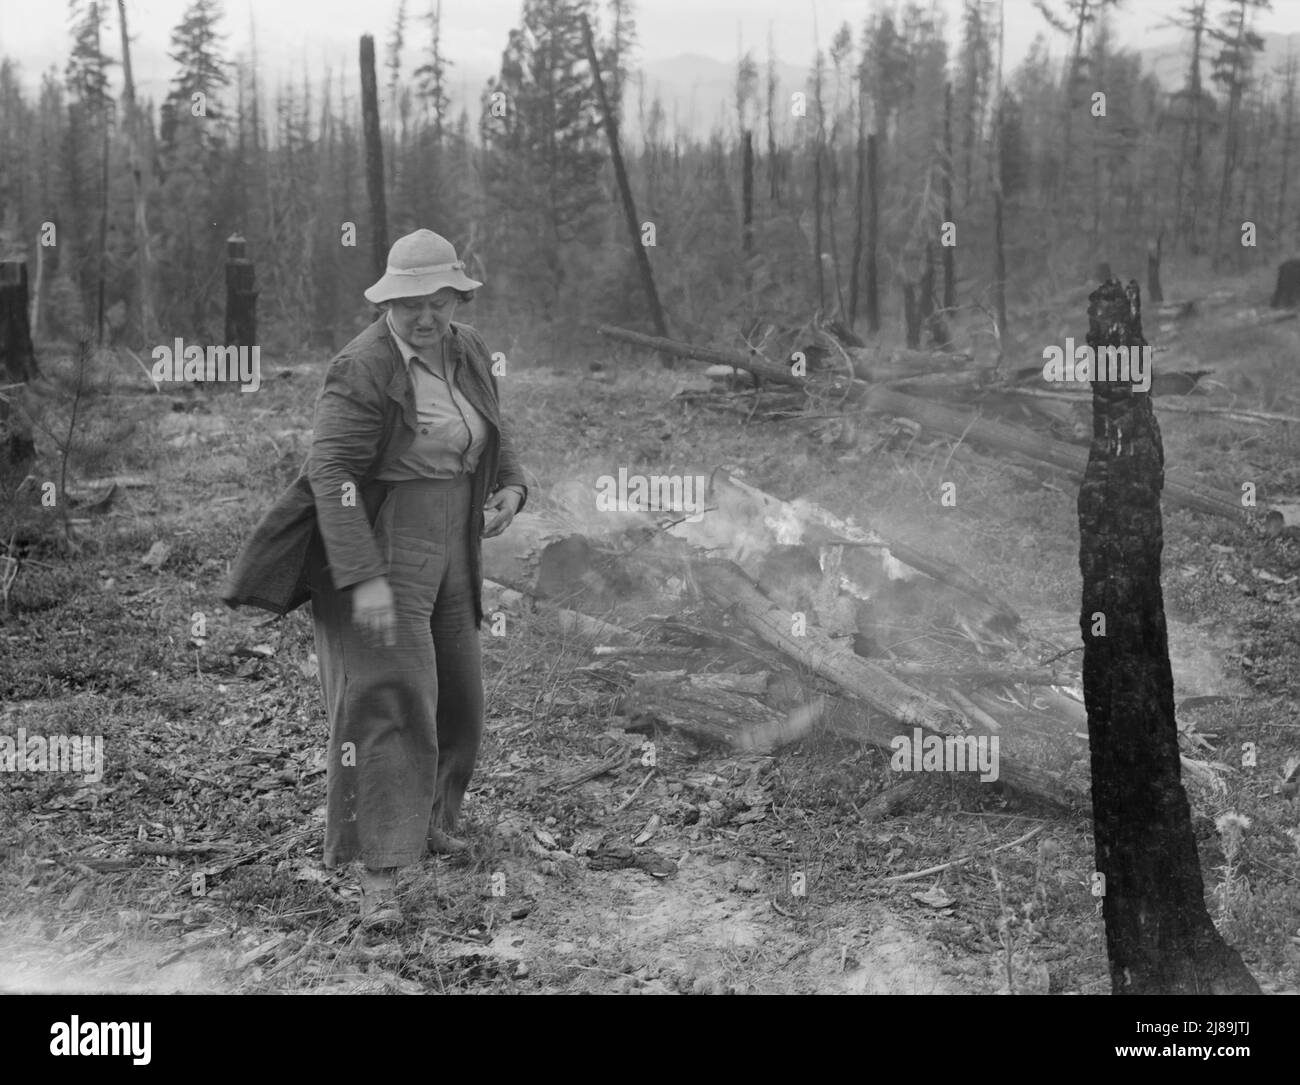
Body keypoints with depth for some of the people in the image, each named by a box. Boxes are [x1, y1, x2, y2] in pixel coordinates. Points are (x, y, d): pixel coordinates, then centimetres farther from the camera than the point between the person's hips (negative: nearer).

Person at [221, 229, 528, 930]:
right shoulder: (363, 370, -20)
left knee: (452, 690, 17)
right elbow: (332, 475, -25)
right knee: (386, 698, -15)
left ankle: (426, 818, 41)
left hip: (445, 551, 8)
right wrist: (363, 578, -32)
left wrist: (510, 491, -2)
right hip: (373, 549, -8)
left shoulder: (467, 353, 4)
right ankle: (378, 876, -14)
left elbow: (491, 440, 19)